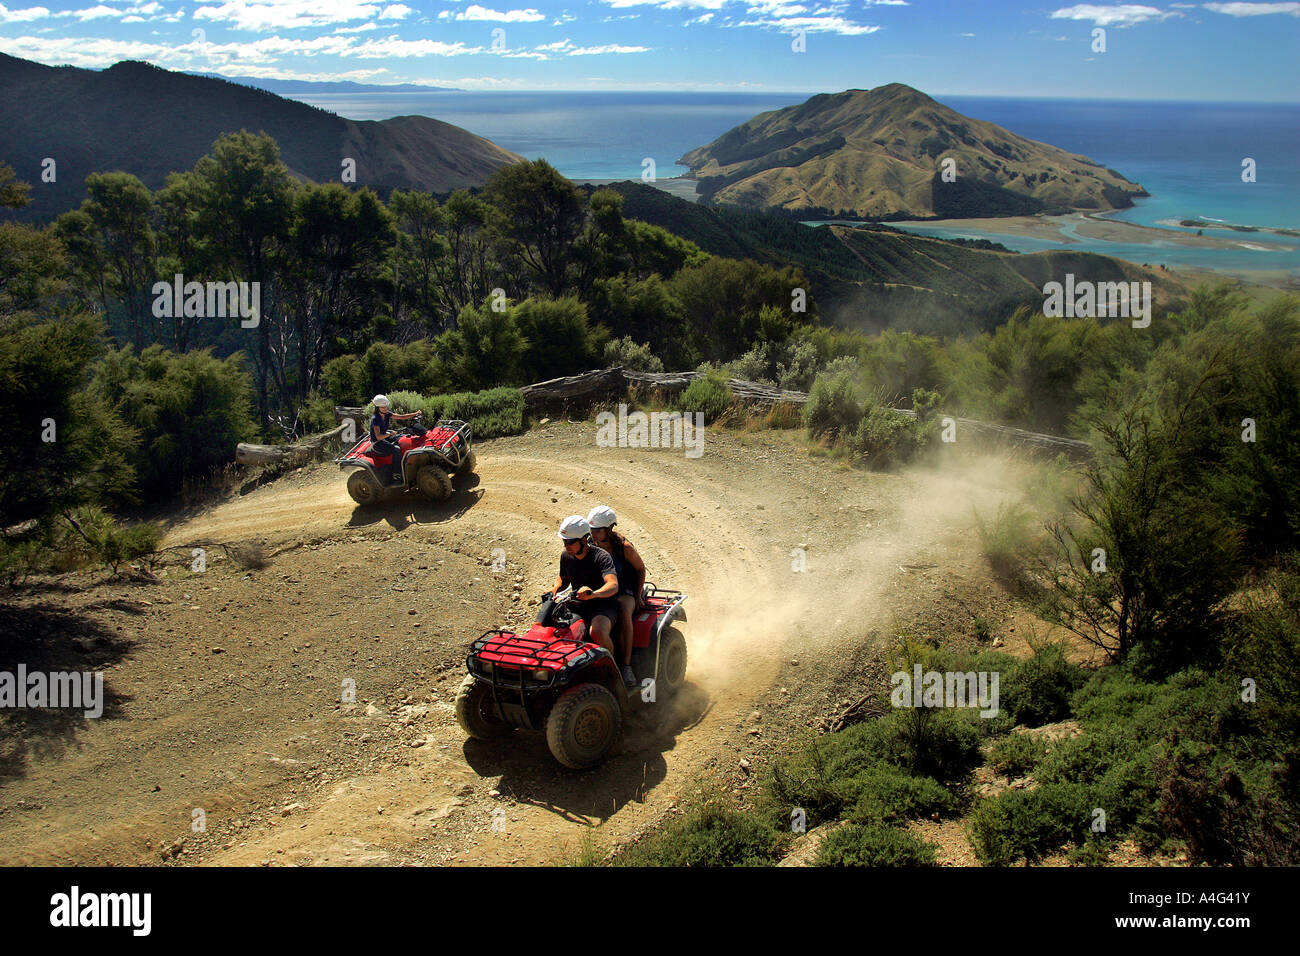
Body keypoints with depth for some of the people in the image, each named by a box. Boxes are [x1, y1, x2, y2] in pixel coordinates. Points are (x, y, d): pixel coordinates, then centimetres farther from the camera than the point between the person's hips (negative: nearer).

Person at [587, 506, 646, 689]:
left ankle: (627, 664, -36)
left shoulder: (624, 547, -14)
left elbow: (641, 569, 0)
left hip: (625, 593, -4)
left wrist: (637, 597, -6)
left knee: (624, 610, -39)